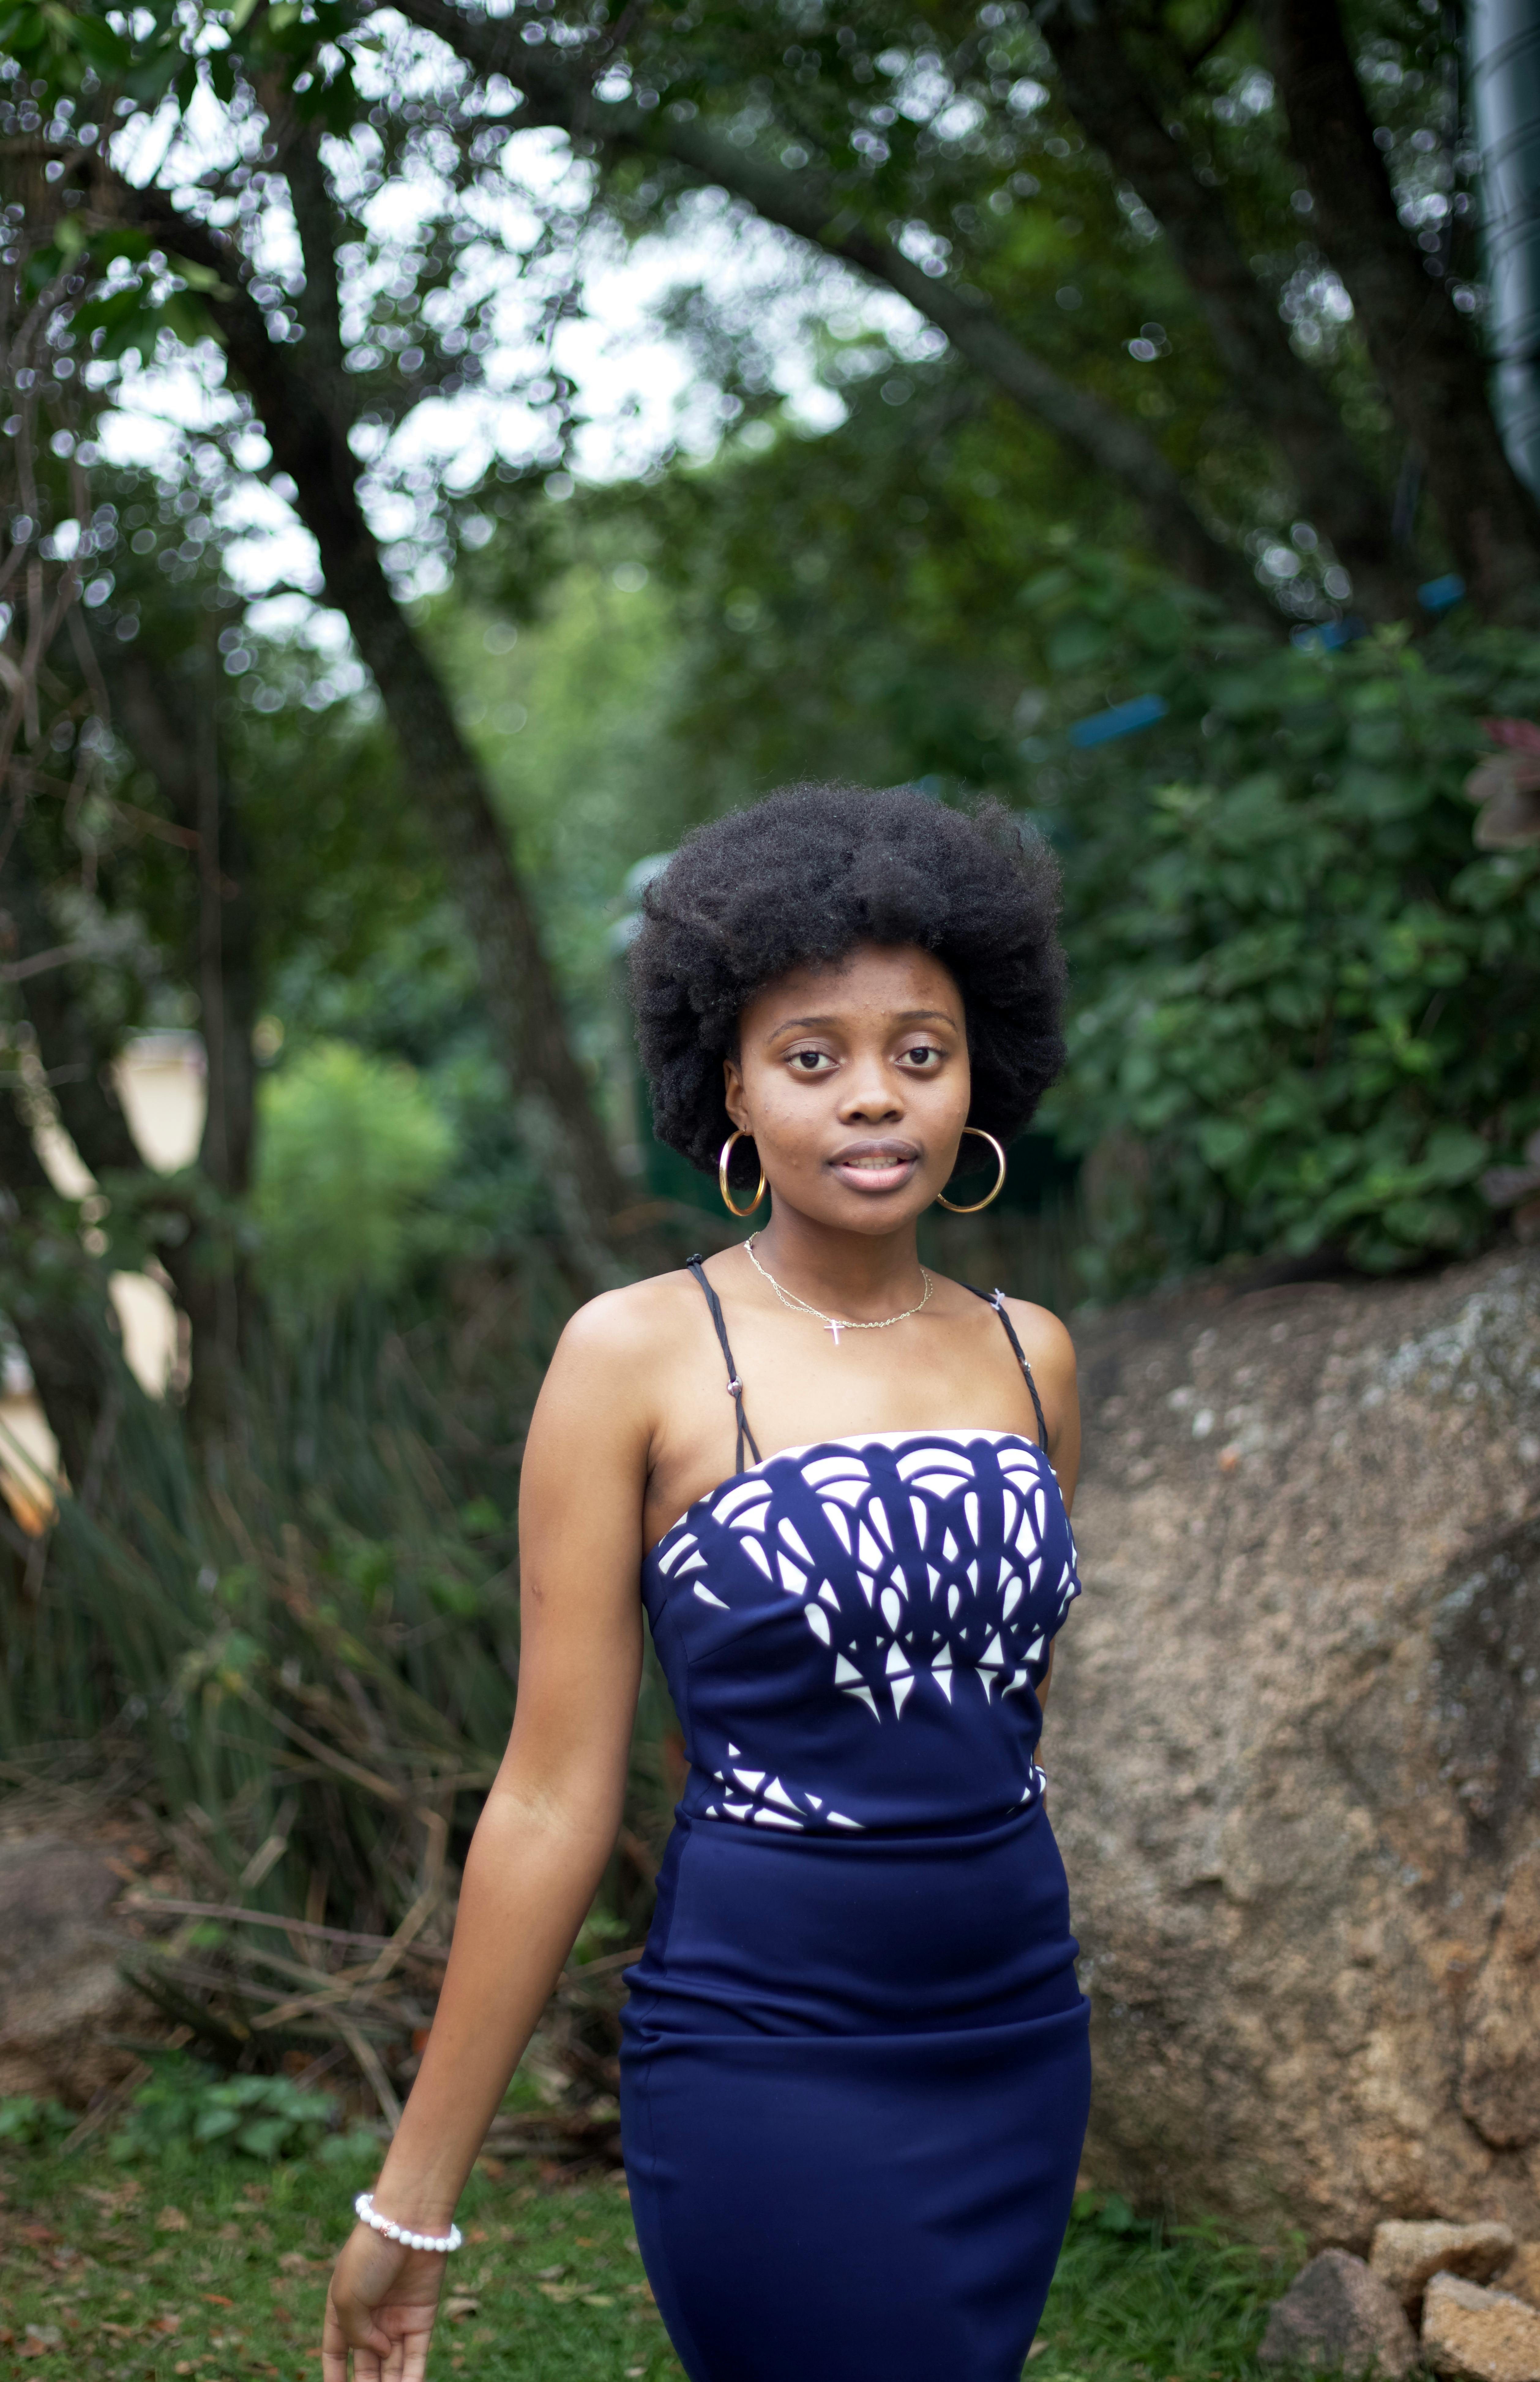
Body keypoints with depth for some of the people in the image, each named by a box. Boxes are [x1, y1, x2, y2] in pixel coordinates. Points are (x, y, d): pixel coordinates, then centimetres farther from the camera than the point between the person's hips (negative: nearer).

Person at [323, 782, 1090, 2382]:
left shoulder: (1029, 1356, 5)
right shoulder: (640, 1355, -9)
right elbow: (554, 1798, -8)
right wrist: (412, 2198, -6)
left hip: (1020, 2052, 5)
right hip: (769, 2060, -5)